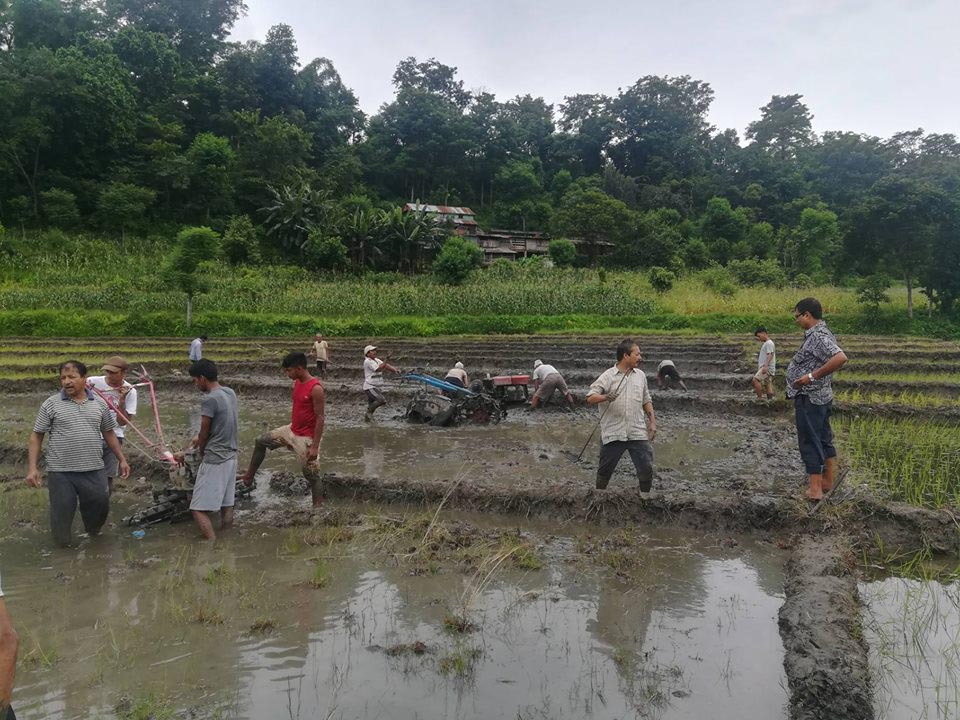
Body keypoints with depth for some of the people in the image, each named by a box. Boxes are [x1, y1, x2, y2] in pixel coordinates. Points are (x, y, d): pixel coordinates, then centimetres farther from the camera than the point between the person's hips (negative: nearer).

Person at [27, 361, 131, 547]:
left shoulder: (99, 403, 6)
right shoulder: (51, 404, -1)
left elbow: (108, 433, 16)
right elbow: (36, 436, 2)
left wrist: (122, 459, 14)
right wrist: (33, 468, -6)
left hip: (94, 471, 2)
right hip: (60, 472, -2)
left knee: (100, 505, 8)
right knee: (62, 510, 5)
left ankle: (92, 532, 37)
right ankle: (63, 541, 32)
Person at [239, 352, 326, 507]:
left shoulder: (315, 388, -24)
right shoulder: (297, 383, 3)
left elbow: (320, 418, -23)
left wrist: (315, 446, -23)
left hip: (306, 438, -9)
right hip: (292, 430, 9)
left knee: (312, 475, -1)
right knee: (261, 441, 13)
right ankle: (249, 477, 29)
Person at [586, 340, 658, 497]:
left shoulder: (640, 375, 11)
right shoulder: (608, 376, -4)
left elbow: (646, 401, 19)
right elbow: (590, 398, -11)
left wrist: (652, 421, 9)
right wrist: (605, 397, -30)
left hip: (638, 432, 3)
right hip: (613, 433, -3)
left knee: (646, 468, -1)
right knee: (605, 470, 7)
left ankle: (646, 496, 20)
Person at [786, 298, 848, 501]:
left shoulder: (818, 336, -21)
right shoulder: (818, 334, 11)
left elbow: (840, 358, -34)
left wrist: (812, 376, -30)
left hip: (809, 399, -10)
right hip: (821, 397, 10)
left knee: (810, 442, -4)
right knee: (824, 440, 16)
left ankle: (815, 489, 1)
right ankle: (828, 482, 26)